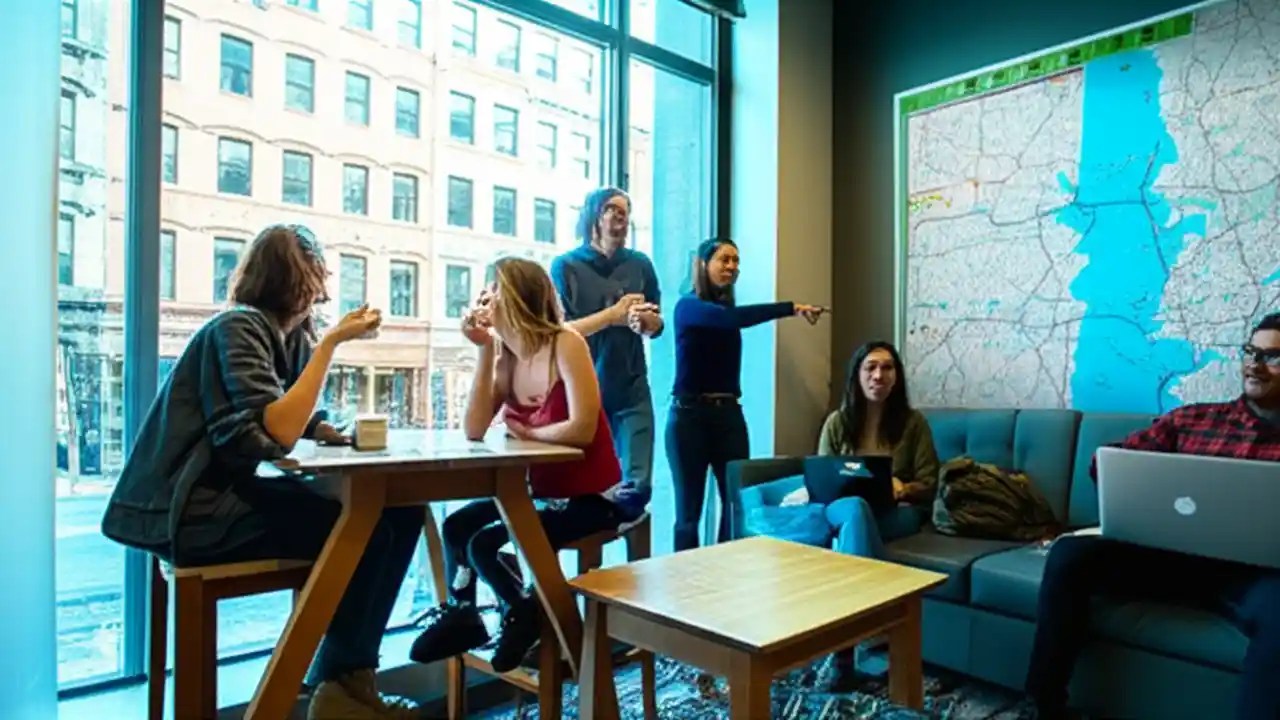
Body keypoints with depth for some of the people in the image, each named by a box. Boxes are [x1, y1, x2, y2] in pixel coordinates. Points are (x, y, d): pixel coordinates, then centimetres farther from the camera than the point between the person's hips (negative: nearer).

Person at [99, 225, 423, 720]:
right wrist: (331, 342, -23)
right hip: (196, 512, -8)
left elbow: (298, 423, 7)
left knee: (399, 511, -1)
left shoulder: (292, 337, 11)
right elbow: (276, 434, -25)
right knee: (367, 530, -17)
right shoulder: (239, 327, -14)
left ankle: (347, 673, 8)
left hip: (232, 495, 8)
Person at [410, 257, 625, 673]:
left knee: (483, 544, -15)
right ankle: (461, 616, 26)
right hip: (540, 491, 8)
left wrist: (525, 433, -11)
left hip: (590, 497, -7)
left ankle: (526, 614, 13)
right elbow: (474, 430, -9)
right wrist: (484, 351, -12)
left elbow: (582, 429, -27)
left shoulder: (566, 345, -17)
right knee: (456, 526, 5)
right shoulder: (506, 358, 3)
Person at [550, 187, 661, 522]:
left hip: (631, 389, 2)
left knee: (637, 485, -4)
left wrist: (643, 320, -15)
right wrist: (614, 315, -17)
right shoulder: (566, 265, -3)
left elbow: (656, 326, 8)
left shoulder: (640, 264, 6)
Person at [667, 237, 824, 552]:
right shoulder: (688, 307, -8)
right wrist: (791, 308, -29)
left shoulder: (726, 306, 15)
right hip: (690, 414, -6)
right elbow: (734, 318, -24)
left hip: (729, 413, 6)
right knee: (689, 509, 1)